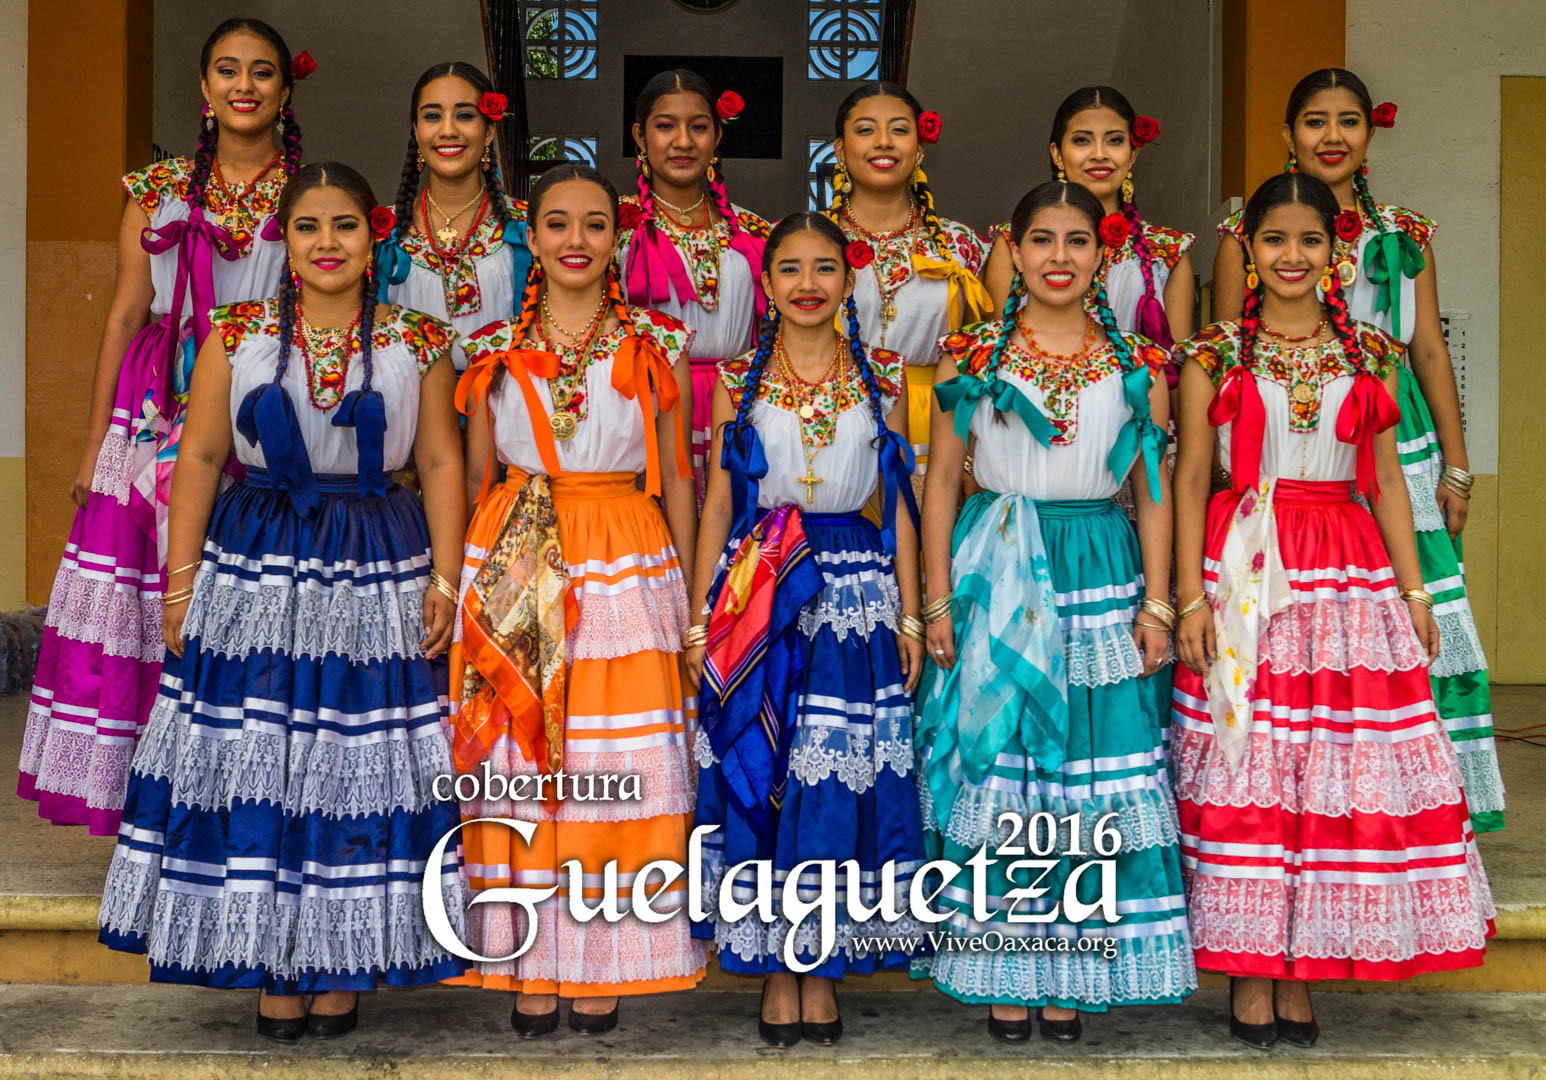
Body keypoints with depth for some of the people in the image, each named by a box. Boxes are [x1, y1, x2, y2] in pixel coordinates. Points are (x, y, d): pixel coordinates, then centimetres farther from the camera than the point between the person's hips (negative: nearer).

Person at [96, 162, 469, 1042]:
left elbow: (441, 464, 4)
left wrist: (445, 581, -4)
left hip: (379, 573, 0)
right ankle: (274, 971, 13)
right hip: (256, 568, 1)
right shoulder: (237, 336, 4)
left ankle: (343, 968, 13)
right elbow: (199, 458, 4)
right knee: (254, 763, 1)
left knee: (361, 763, 2)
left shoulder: (419, 342, 3)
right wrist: (182, 582, 0)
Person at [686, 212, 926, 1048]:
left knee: (843, 781, 0)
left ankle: (824, 964, 12)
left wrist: (909, 614, 3)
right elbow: (717, 503, 7)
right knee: (759, 778, 0)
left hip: (857, 591, 0)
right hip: (755, 594, 0)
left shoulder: (880, 377, 7)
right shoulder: (739, 379, 6)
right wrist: (701, 617, 2)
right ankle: (774, 965, 13)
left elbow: (900, 503, 8)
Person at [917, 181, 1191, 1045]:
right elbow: (942, 482, 6)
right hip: (994, 574, -1)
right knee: (996, 767, 0)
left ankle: (1075, 971, 10)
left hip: (1101, 575, 1)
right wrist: (939, 599, 0)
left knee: (1097, 773, -1)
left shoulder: (1138, 366, 6)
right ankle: (1007, 973, 10)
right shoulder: (972, 356, 4)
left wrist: (1157, 604, 2)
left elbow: (1155, 491, 8)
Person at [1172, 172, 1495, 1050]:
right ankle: (1250, 972, 7)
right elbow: (1190, 480, 1)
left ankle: (1301, 972, 10)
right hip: (1242, 572, -2)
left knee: (1337, 772, 0)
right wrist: (1191, 599, -6)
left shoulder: (1369, 356, 10)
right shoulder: (1216, 355, 3)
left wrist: (1414, 592, 5)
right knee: (1245, 771, -3)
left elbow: (1387, 482, 11)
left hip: (1347, 579, 2)